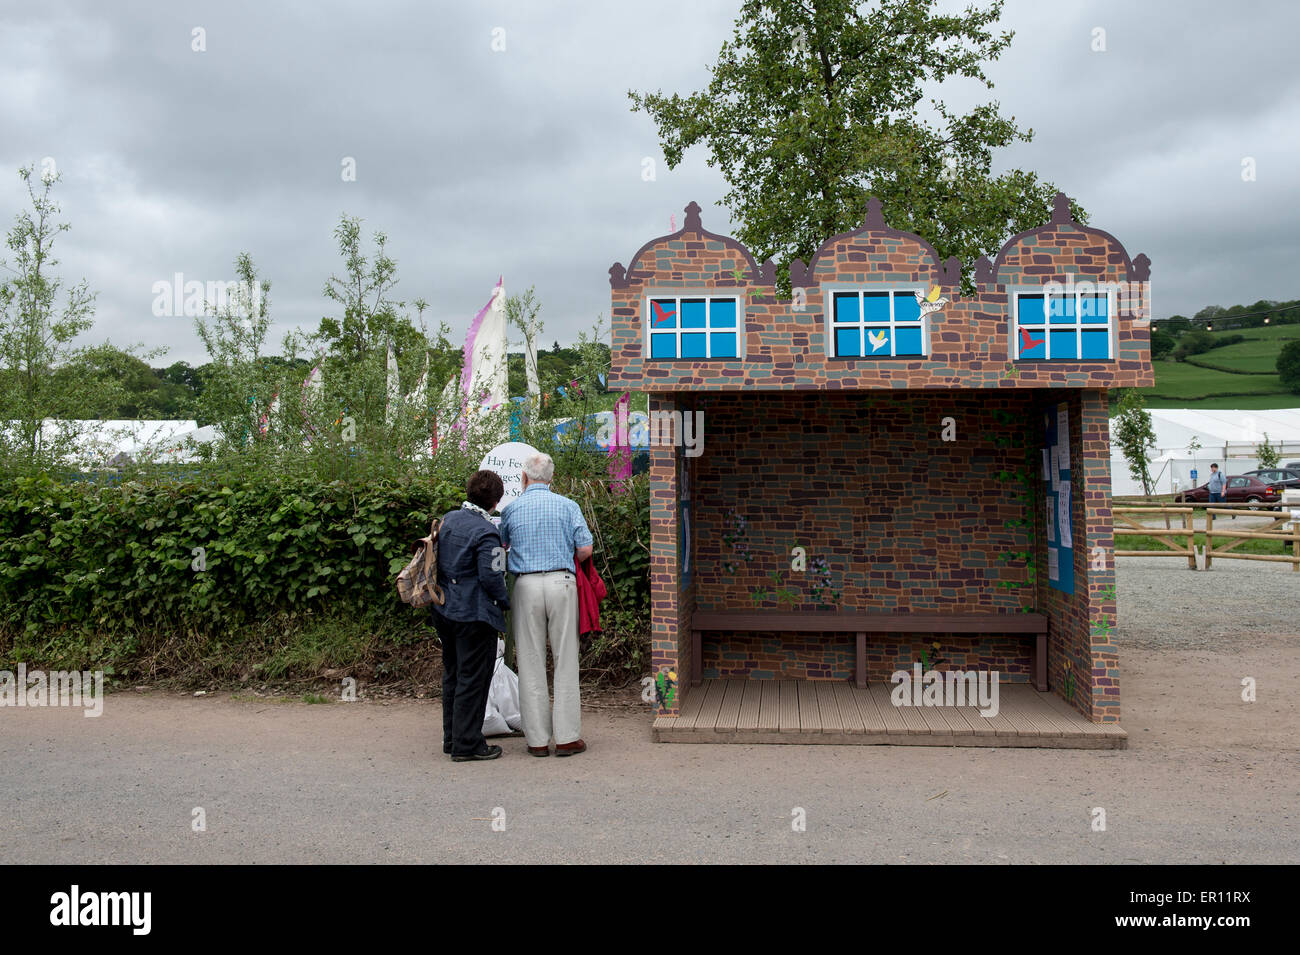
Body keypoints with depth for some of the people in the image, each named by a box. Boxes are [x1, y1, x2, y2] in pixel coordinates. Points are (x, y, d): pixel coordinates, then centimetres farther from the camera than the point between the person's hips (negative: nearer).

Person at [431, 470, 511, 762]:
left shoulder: (448, 519, 6)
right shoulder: (486, 532, -18)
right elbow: (491, 576, -19)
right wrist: (504, 602, -4)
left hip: (444, 612, 8)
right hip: (474, 615, -8)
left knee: (452, 676, 17)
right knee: (473, 679, 1)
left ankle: (452, 738, 28)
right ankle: (467, 744, 7)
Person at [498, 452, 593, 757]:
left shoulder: (511, 509, 6)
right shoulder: (567, 506, 3)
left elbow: (501, 545, 21)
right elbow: (585, 549, -2)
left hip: (526, 585, 1)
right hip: (561, 583, 0)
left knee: (531, 662, 6)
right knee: (565, 660, 4)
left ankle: (538, 739, 9)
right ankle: (567, 736, 5)